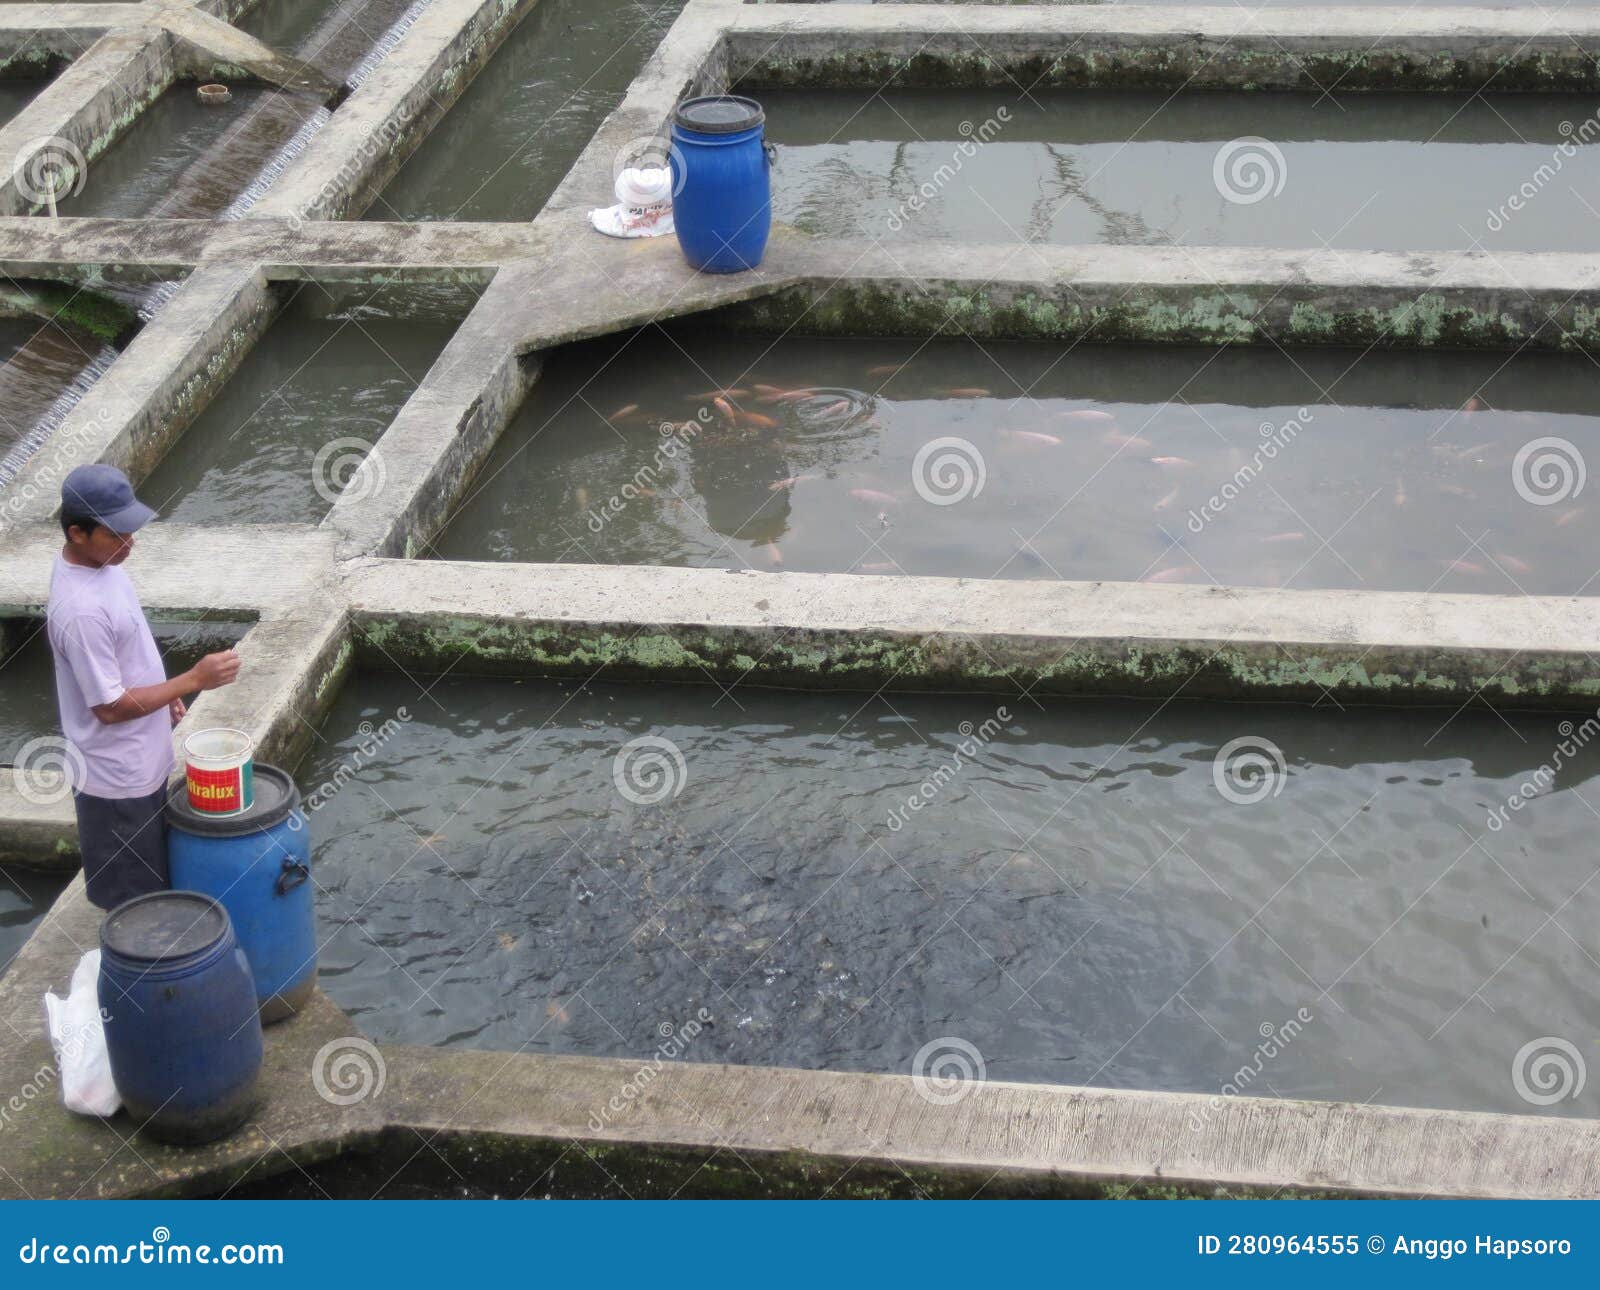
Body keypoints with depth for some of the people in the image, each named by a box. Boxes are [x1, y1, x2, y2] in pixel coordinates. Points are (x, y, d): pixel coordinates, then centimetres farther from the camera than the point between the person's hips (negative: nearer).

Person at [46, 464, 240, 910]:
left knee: (152, 879, 26)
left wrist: (164, 695, 16)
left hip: (142, 762, 9)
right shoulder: (81, 610, -33)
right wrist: (192, 680, -25)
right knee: (131, 900, 9)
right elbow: (110, 707, -26)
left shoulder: (98, 561, -3)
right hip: (118, 779, -9)